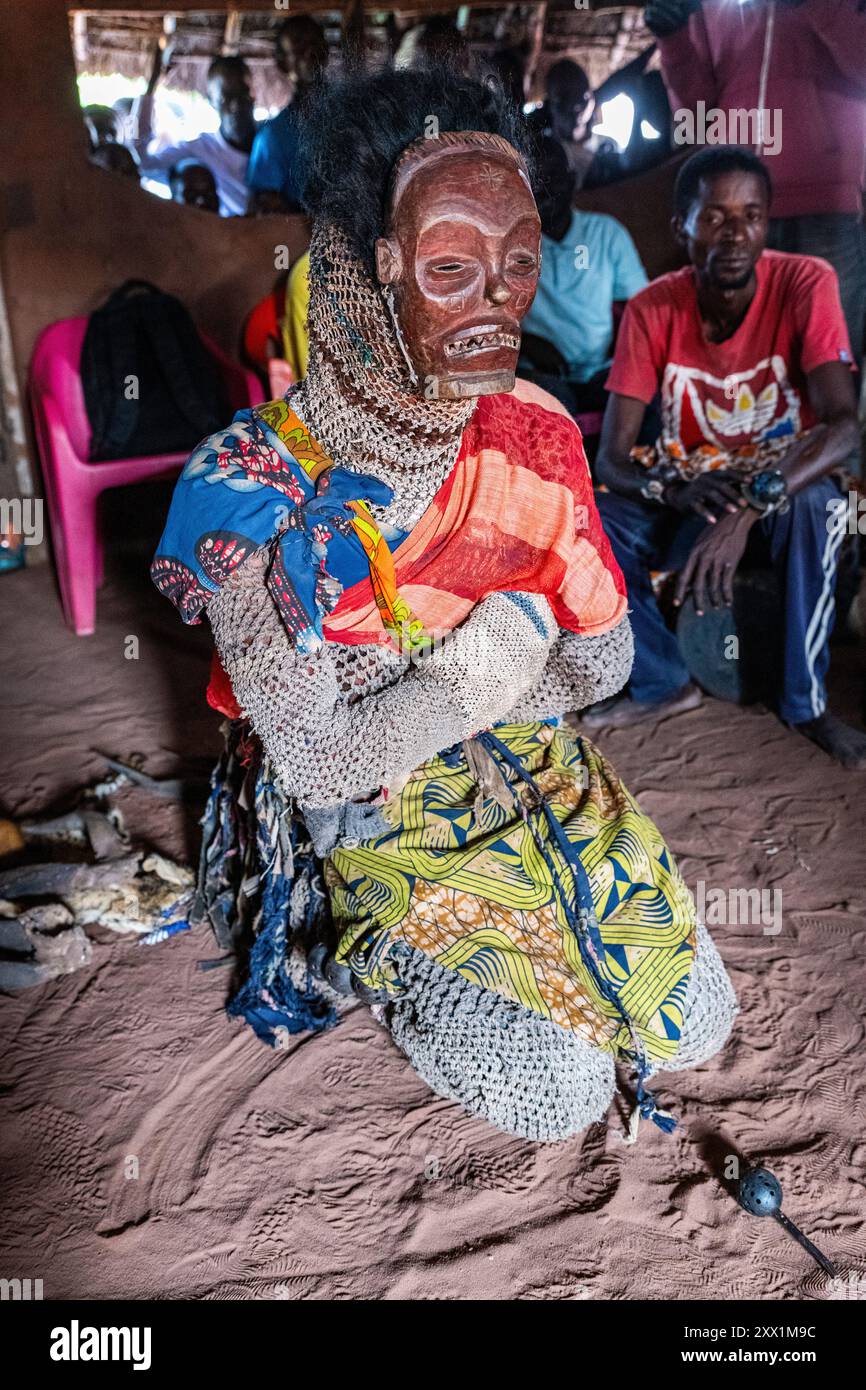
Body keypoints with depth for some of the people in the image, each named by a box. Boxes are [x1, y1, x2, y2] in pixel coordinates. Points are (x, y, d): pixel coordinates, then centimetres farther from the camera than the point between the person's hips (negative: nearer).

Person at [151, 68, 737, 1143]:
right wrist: (480, 669, -17)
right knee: (555, 1089, -10)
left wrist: (407, 698, -16)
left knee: (692, 1025, 3)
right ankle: (364, 947, 15)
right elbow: (317, 762, -21)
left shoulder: (535, 433, -9)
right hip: (361, 812, -4)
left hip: (535, 771, 5)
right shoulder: (251, 487, -24)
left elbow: (600, 662, -4)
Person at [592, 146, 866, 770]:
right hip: (687, 495, 2)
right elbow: (611, 459, -18)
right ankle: (664, 681, -2)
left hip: (785, 488, -2)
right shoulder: (652, 308, -13)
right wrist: (676, 490, -41)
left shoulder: (805, 283, -19)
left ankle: (807, 701, -16)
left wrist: (750, 508, -45)